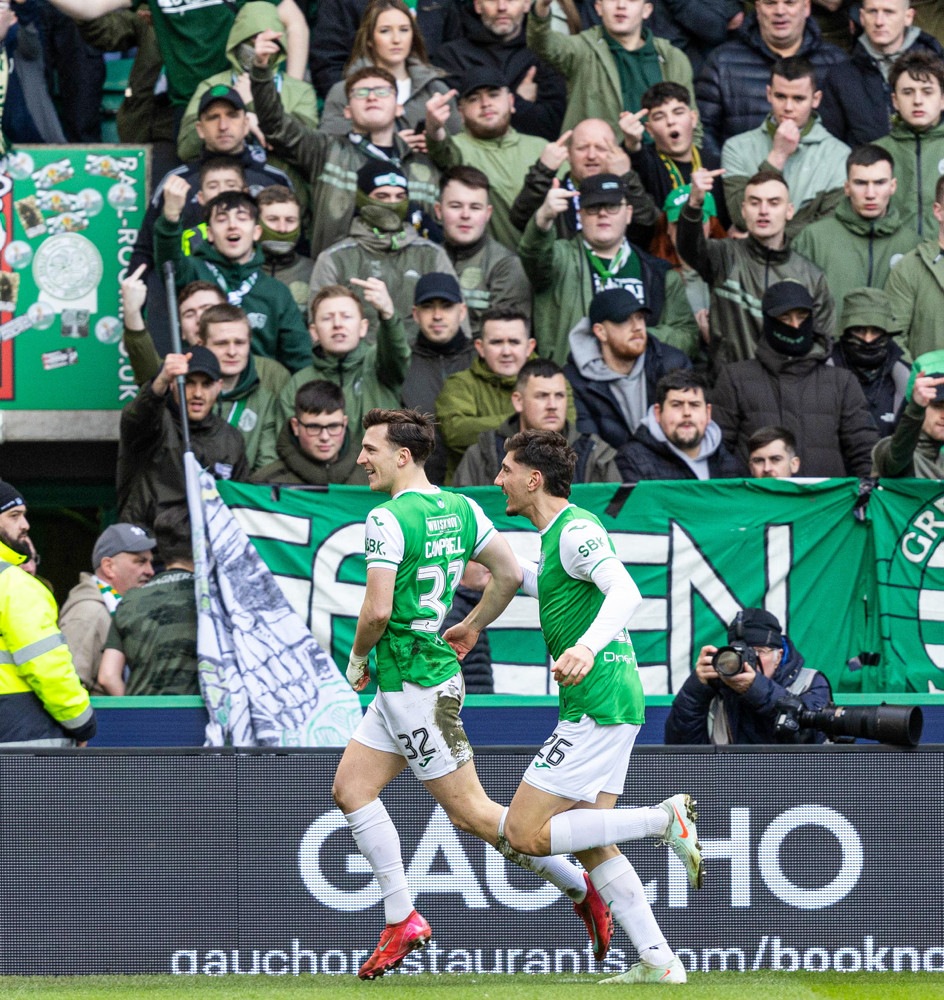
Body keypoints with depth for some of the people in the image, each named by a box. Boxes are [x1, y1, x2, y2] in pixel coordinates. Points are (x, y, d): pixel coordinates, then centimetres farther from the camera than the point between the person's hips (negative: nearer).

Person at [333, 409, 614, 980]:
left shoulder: (388, 519, -17)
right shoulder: (459, 509, 9)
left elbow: (378, 611, -23)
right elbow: (510, 575, 12)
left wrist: (358, 658, -4)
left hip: (416, 684, -10)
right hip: (402, 690, 10)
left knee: (470, 811, -3)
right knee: (351, 789, 11)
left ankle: (580, 889, 4)